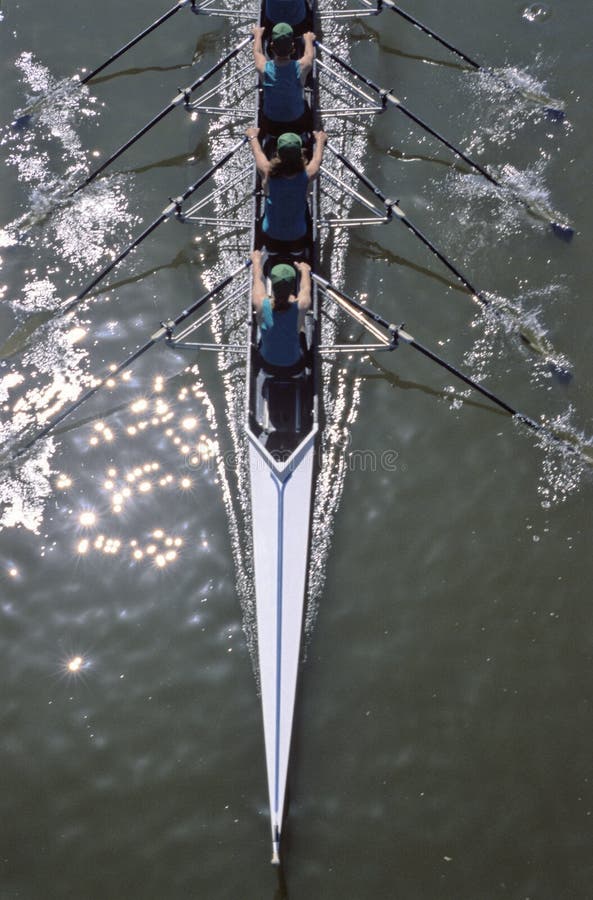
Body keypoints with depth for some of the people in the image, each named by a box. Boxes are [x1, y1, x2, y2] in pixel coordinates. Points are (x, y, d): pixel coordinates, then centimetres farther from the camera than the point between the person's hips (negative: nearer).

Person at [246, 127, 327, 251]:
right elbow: (317, 158, -1)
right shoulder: (308, 175, -26)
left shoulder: (268, 173, -26)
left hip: (271, 240, 0)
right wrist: (320, 140, 21)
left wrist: (252, 136, 20)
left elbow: (257, 152, -2)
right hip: (298, 239, 0)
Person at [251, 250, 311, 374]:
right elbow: (306, 287, -5)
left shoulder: (261, 304, -29)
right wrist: (304, 270, 18)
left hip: (268, 366, 1)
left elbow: (258, 279, -5)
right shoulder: (301, 306, -30)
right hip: (294, 367, -1)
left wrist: (257, 260, 17)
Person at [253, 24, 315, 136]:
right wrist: (308, 39, 21)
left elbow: (257, 51, 0)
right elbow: (310, 54, -1)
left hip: (270, 127, 0)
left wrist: (258, 34, 21)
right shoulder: (301, 67, -30)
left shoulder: (264, 68, -28)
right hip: (298, 125, 0)